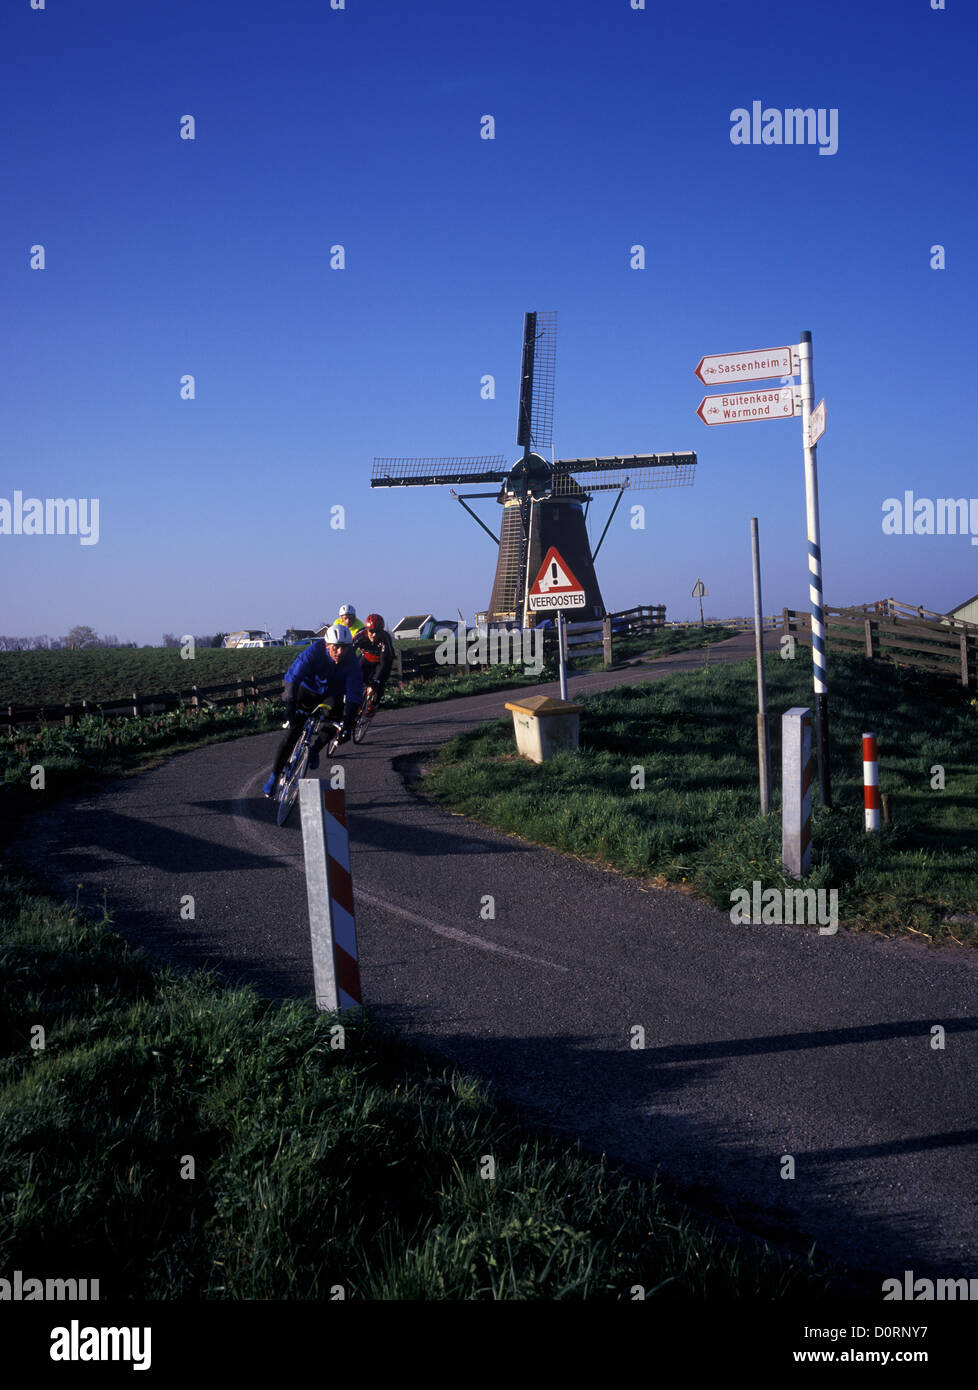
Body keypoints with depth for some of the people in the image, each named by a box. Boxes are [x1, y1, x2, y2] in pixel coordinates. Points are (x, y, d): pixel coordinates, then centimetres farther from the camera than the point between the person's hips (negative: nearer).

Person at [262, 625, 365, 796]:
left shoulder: (351, 662, -26)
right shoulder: (314, 652, -30)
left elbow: (354, 695, -30)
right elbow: (292, 677, -36)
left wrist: (347, 725, -41)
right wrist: (290, 705, -50)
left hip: (332, 695, 2)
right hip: (308, 690, -1)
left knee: (335, 719, -27)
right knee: (294, 730, -14)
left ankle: (315, 749, 4)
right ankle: (274, 775, -3)